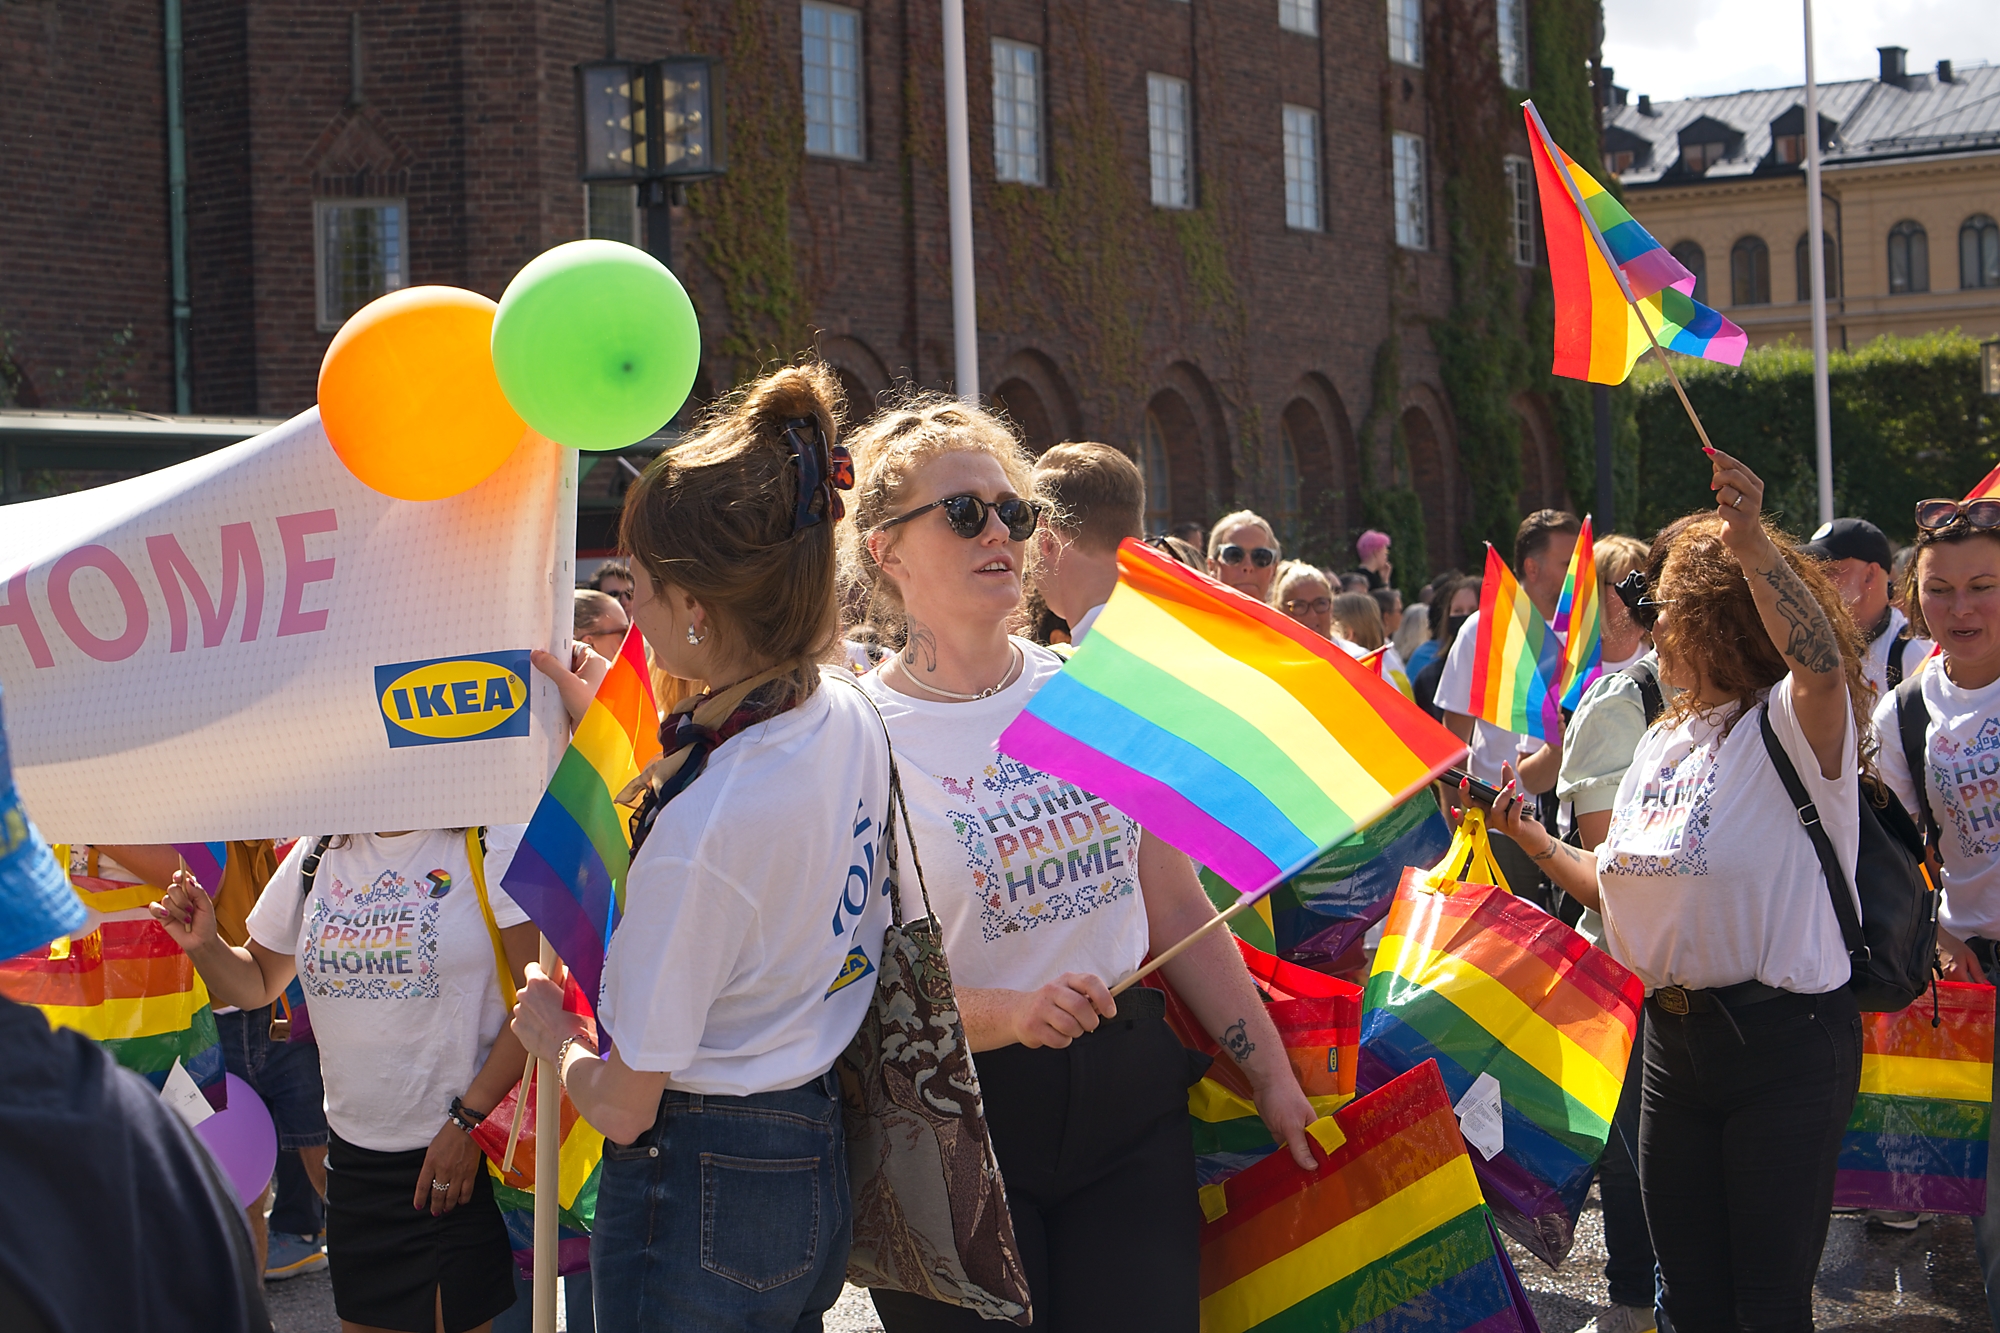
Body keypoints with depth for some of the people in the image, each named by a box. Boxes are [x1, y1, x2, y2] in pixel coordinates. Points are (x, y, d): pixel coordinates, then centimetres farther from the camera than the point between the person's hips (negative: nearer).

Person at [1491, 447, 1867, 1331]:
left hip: (1784, 1042, -7)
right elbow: (1617, 889, 20)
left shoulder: (1790, 726, -10)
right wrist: (1530, 839, 15)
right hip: (1675, 1040, 7)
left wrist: (1750, 540, -41)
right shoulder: (1664, 741, 13)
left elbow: (1821, 665, -36)